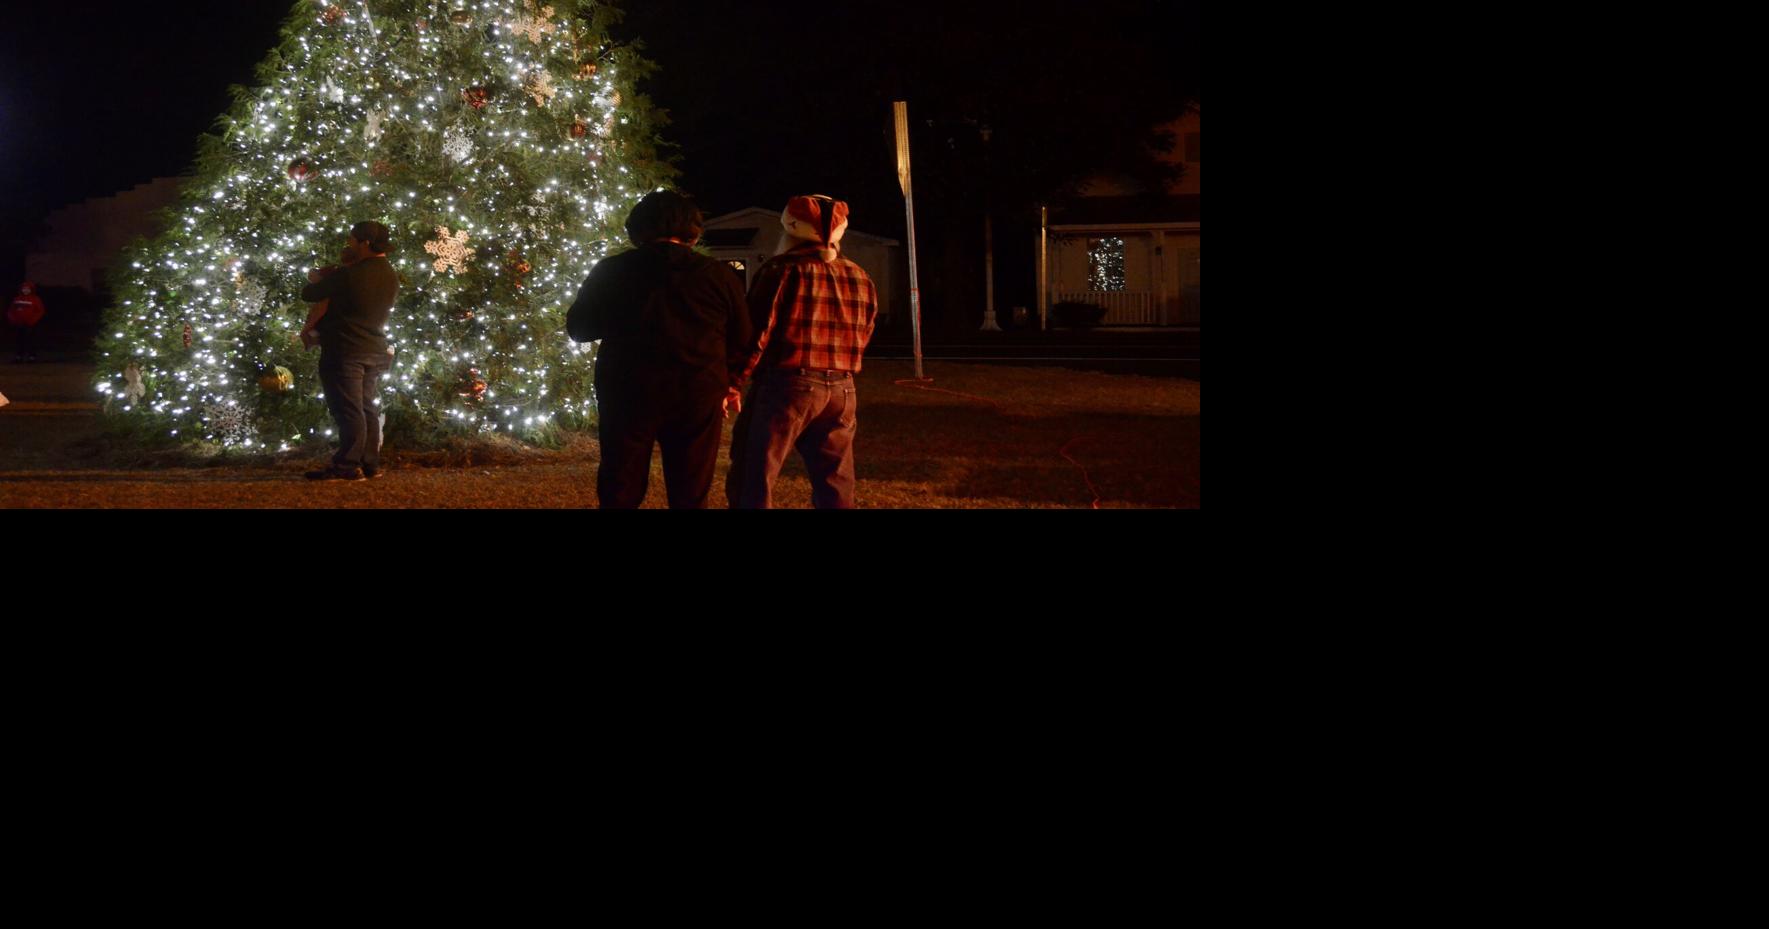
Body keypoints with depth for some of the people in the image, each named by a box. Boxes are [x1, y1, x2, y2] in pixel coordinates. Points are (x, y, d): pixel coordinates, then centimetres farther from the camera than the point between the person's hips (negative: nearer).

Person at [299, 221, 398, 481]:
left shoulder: (349, 275, -18)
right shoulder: (390, 277, 7)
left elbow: (308, 294, -9)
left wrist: (316, 281, 14)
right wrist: (326, 281, 20)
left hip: (345, 350, -8)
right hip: (373, 350, 8)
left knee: (348, 409, -9)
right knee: (365, 408, 13)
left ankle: (347, 466, -11)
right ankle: (370, 463, 13)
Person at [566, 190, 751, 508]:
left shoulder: (611, 271, 1)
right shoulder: (718, 276, 0)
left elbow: (579, 328, 11)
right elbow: (741, 343, 7)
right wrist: (722, 384, 23)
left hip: (627, 395, 0)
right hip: (697, 398, 0)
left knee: (619, 497, 9)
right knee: (690, 499, 6)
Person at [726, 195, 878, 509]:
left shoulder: (783, 270, -7)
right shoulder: (860, 279, 11)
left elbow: (756, 332, -9)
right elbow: (863, 336, 15)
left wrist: (733, 382, -1)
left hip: (787, 385, -6)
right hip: (842, 390, 6)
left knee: (752, 482, 0)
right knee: (836, 488, 11)